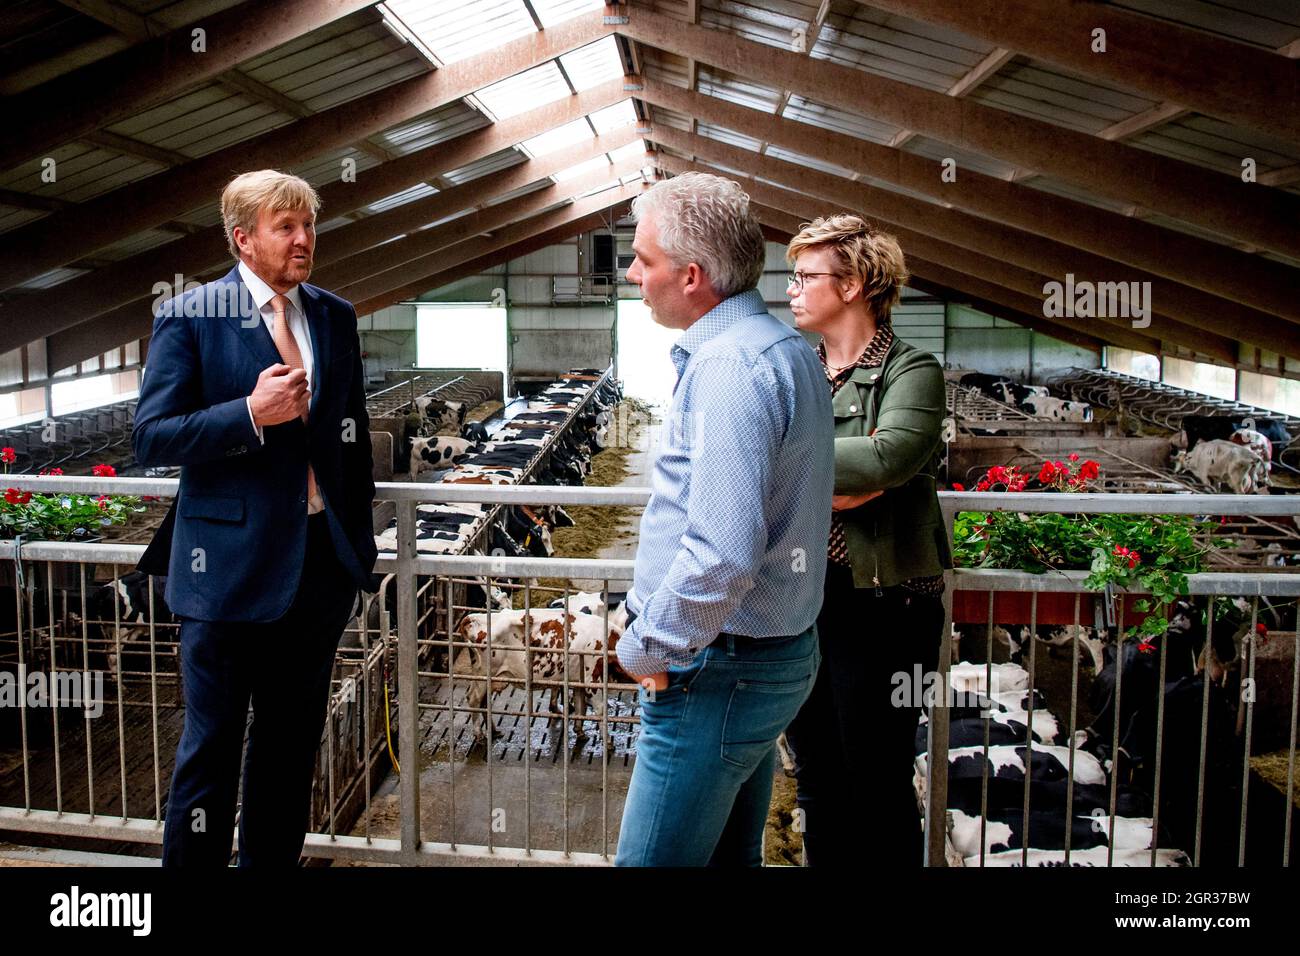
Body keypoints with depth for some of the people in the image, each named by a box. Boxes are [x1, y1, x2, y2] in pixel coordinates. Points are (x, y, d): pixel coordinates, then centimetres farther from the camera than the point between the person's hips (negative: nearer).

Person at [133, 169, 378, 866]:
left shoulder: (336, 318, 8)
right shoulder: (188, 318, -5)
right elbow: (151, 438, -10)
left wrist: (359, 540, 11)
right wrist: (250, 414, -22)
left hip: (323, 563, 5)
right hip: (229, 566, -4)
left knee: (292, 742, 17)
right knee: (211, 744, 6)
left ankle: (272, 858, 34)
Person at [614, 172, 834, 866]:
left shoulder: (730, 366, -22)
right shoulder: (785, 347, 12)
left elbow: (723, 554, -31)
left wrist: (645, 649, -15)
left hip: (717, 672, -10)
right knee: (730, 857, 21)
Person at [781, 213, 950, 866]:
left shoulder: (911, 371, -6)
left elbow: (889, 457, -25)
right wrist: (848, 475, -15)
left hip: (880, 604, -5)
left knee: (879, 788, 6)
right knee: (815, 781, 18)